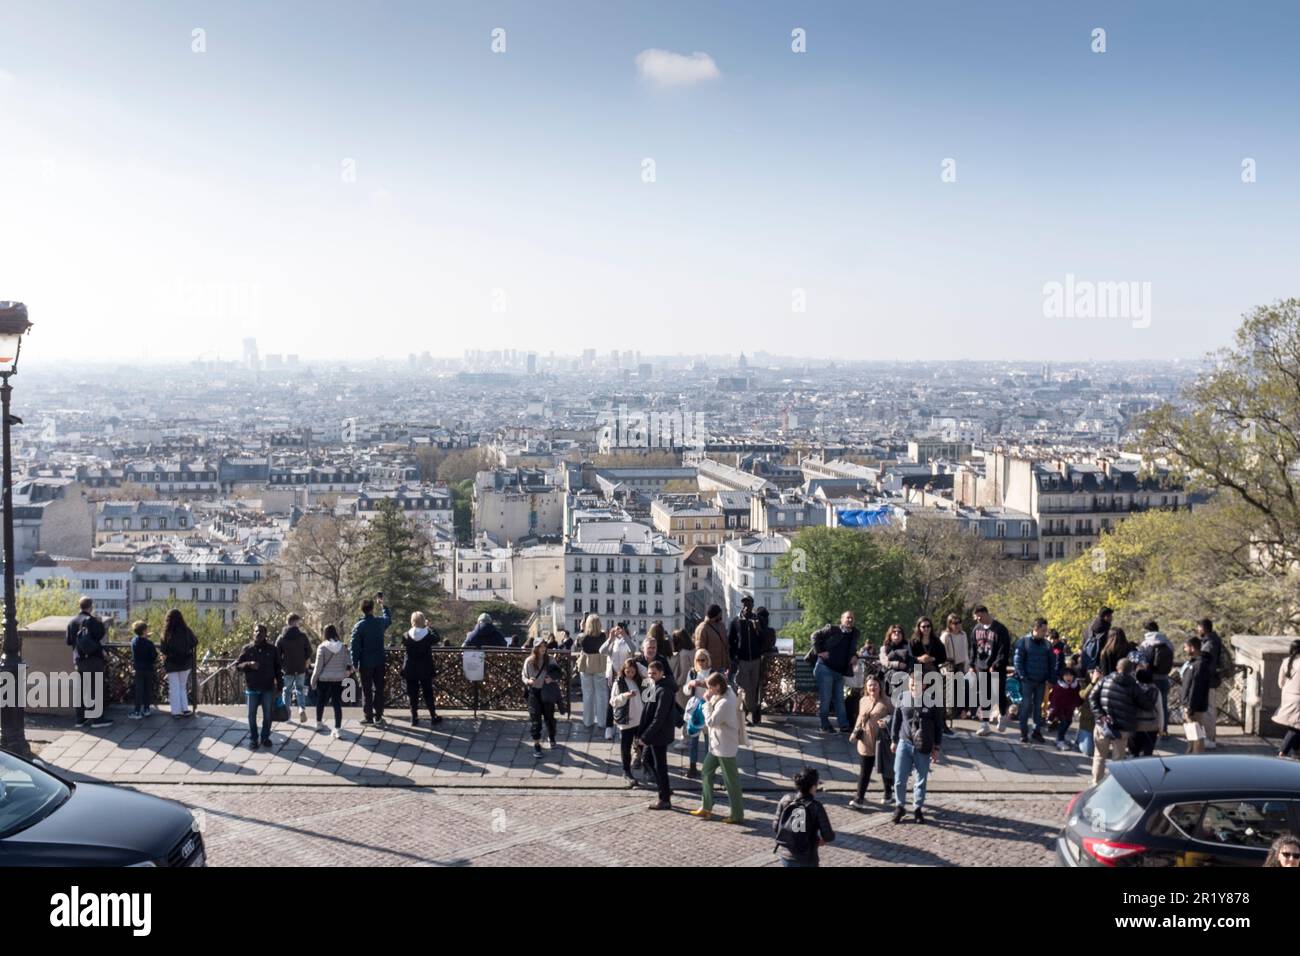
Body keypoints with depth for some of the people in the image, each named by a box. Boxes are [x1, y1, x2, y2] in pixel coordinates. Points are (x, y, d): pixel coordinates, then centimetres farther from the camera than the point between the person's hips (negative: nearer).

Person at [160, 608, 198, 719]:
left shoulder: (167, 633, -16)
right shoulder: (186, 630, -10)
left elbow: (163, 649, -12)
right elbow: (195, 642, 1)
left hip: (172, 664, -2)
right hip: (185, 663, 2)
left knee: (174, 688, 8)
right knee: (183, 687, 17)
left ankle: (176, 711, 9)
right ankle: (185, 709, 12)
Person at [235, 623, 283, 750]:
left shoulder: (271, 649, 1)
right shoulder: (247, 649, -1)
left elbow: (277, 668, 6)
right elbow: (237, 666, -1)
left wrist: (279, 686, 3)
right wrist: (249, 664, -20)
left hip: (268, 688, 0)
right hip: (252, 688, 0)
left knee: (267, 715, 7)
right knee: (252, 715, 6)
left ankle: (265, 737, 22)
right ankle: (253, 739, 17)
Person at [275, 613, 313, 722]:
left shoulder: (281, 638, -4)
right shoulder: (303, 636, -6)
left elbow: (277, 655, -1)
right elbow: (309, 652, -1)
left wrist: (281, 666, 10)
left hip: (287, 669, 0)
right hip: (300, 669, 0)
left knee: (287, 690, 14)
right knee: (300, 689, 11)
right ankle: (302, 708, -12)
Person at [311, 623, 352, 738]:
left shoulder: (322, 647, -11)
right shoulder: (342, 647, -1)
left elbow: (318, 666, -9)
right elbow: (348, 664, 3)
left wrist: (313, 680, 1)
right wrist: (346, 674, 20)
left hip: (324, 679, -2)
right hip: (338, 679, 2)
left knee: (320, 702, 19)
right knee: (337, 704, 2)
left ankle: (319, 723, 34)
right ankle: (338, 729, -5)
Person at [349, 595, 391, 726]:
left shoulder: (358, 626, -12)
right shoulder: (381, 622, -2)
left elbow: (355, 646, -12)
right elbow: (389, 617, 23)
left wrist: (355, 663, -4)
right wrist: (382, 605, 35)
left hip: (366, 663, -3)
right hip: (379, 662, 3)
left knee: (366, 690, 5)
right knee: (379, 688, 10)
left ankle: (368, 717, 7)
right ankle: (378, 716, 13)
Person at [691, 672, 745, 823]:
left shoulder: (725, 703, -28)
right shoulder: (727, 691, 1)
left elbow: (710, 721, -24)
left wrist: (707, 702, -18)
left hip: (725, 747, -10)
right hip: (716, 744, 10)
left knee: (731, 780, 1)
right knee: (707, 771, 18)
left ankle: (737, 815, 12)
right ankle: (706, 807, 29)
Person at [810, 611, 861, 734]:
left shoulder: (854, 633, 10)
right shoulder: (832, 629, -7)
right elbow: (815, 636, -5)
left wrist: (854, 656, 5)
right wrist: (819, 651, -11)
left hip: (840, 671, 6)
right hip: (826, 668, -6)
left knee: (839, 699, 10)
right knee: (825, 698, -3)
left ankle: (844, 726, 12)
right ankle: (825, 726, 4)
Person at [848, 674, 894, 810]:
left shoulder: (886, 701, -7)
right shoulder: (863, 701, 9)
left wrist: (886, 722, -27)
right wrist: (855, 732, 10)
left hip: (882, 742, -4)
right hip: (865, 742, 4)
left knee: (885, 769, 11)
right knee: (864, 772, 3)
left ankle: (889, 794, 36)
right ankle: (859, 800, 4)